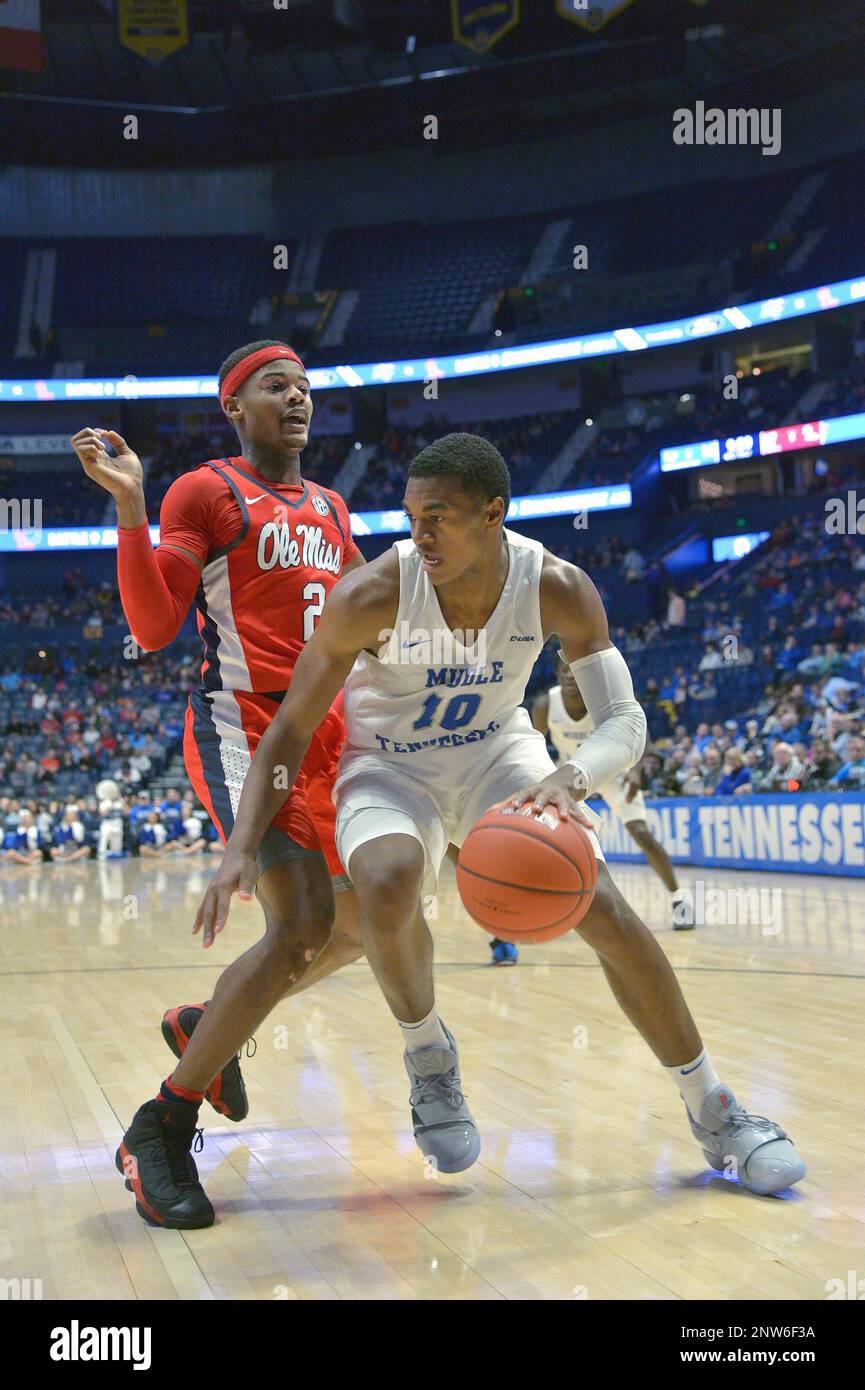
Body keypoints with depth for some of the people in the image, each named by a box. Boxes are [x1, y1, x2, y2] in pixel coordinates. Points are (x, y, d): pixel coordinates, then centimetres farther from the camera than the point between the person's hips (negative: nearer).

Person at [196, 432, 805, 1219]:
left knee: (601, 905, -15)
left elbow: (626, 723, -26)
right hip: (391, 767, -1)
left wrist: (572, 778, -49)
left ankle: (714, 1112, 3)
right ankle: (428, 1056, -4)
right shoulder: (373, 596, -27)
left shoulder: (558, 589, -22)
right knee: (388, 886, -35)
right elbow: (291, 728, -20)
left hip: (498, 753, 2)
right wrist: (241, 848, -32)